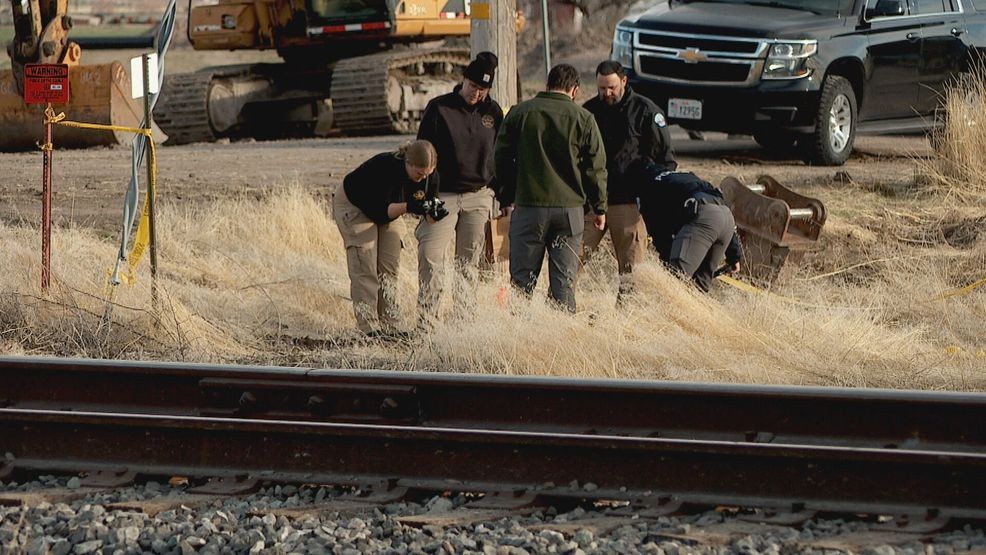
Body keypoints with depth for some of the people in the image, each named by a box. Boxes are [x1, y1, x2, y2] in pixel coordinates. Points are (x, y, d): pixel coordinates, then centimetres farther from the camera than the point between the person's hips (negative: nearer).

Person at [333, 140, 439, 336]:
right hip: (354, 207, -6)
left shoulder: (421, 174, -18)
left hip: (386, 208, 6)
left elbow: (416, 202, -9)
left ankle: (388, 324, 0)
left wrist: (429, 210, -31)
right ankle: (369, 325, -16)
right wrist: (407, 207, -48)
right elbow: (378, 210, -36)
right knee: (365, 268, -13)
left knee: (389, 266, -1)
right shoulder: (385, 167, -37)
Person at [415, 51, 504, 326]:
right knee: (430, 255, -12)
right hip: (443, 196, -3)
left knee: (469, 262, 4)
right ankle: (426, 319, -11)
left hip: (479, 197, 3)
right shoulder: (439, 108, -4)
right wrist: (428, 198, -10)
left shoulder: (492, 112, 6)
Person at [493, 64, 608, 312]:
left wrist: (506, 199, 16)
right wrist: (599, 208, 11)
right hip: (570, 209, 0)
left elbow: (501, 158, 6)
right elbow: (595, 167, 2)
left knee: (522, 276, 5)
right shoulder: (583, 118, 0)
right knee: (564, 279, 4)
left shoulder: (519, 113, 3)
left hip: (528, 207, 0)